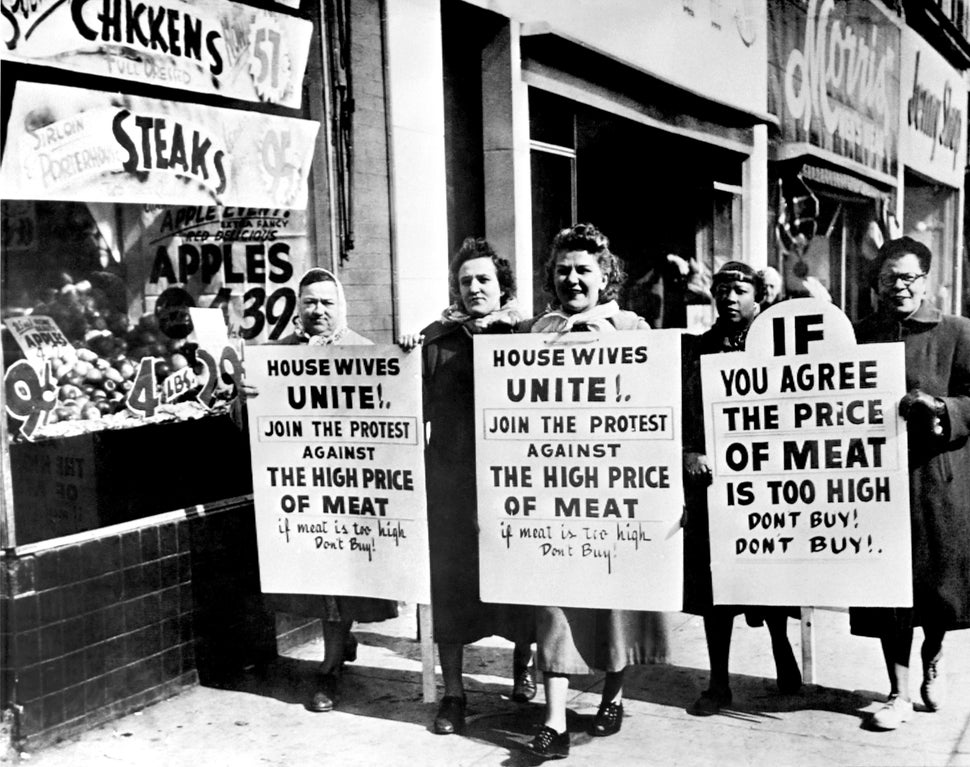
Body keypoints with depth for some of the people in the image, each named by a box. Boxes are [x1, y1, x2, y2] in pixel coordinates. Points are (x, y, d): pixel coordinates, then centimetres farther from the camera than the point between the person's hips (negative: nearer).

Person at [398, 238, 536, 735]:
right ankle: (452, 692, 17)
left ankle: (522, 663, 35)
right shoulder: (437, 339, 5)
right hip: (451, 478, 1)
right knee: (450, 578, 4)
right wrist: (408, 357, -5)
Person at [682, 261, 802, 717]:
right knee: (712, 584, 6)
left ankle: (783, 659, 35)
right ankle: (718, 684, 18)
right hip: (709, 482, 2)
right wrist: (687, 454, -12)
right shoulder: (693, 350, 7)